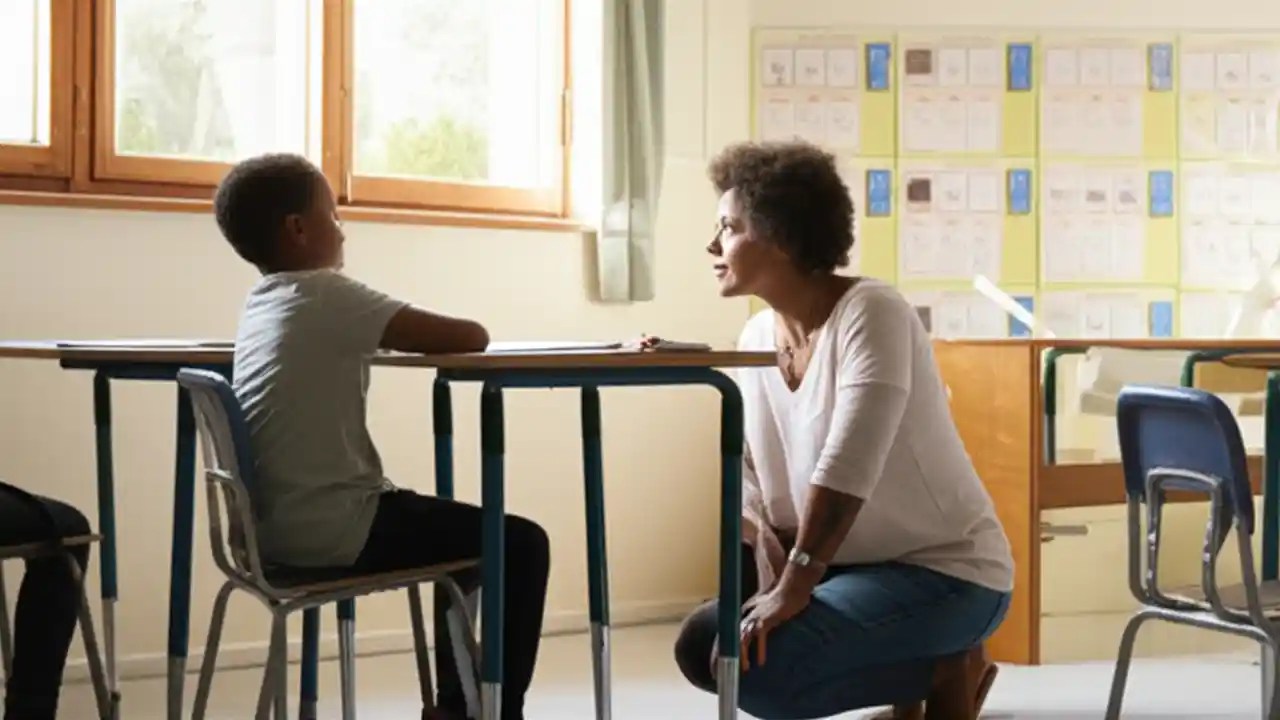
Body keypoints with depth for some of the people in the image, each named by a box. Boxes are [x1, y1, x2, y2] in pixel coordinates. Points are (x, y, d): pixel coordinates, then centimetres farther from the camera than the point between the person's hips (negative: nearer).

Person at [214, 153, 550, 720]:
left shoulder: (261, 303, 11)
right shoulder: (327, 294, -14)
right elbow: (470, 337, -15)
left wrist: (407, 334, 13)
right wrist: (429, 333, 6)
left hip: (278, 528, 9)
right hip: (334, 530, -9)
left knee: (462, 530, 28)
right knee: (521, 545, 2)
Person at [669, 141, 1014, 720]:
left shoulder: (871, 313, -19)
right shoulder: (757, 337, 4)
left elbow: (846, 469, -28)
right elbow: (746, 473, 6)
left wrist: (793, 589, -30)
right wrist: (765, 548, -14)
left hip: (944, 571, -8)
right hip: (854, 564, 8)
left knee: (754, 666, -24)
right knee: (706, 643, -3)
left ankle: (945, 671, -1)